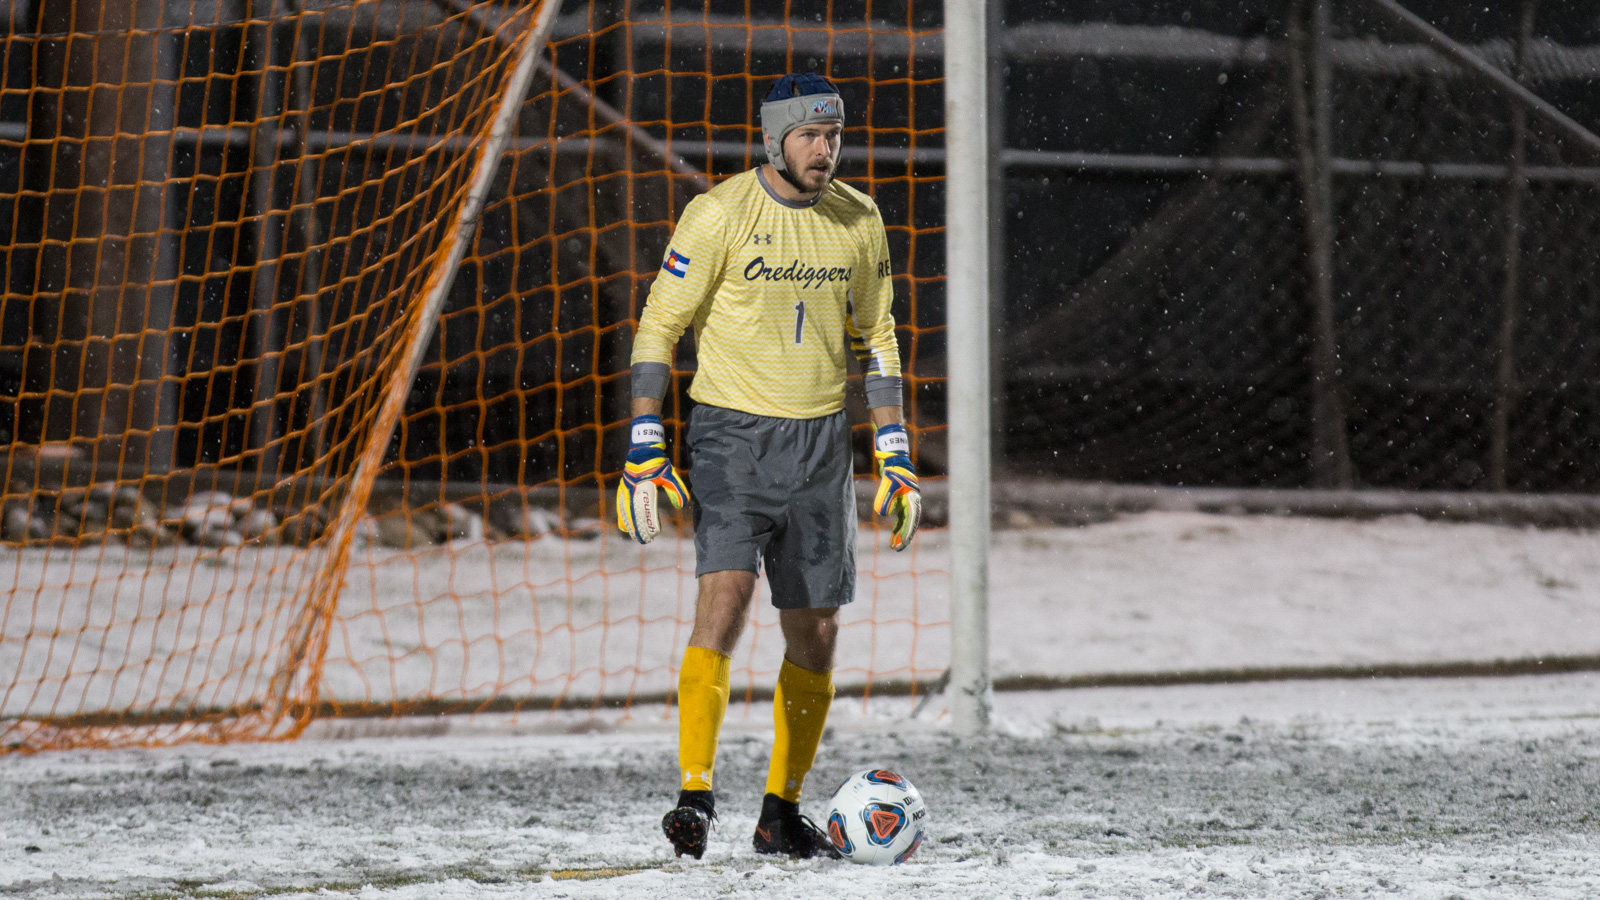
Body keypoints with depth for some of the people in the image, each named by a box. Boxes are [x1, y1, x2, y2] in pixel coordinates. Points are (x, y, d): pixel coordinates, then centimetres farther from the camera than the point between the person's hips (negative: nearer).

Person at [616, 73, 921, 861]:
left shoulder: (858, 221, 5)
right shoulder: (720, 213, -9)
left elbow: (875, 340, 15)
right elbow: (659, 326, -6)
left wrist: (894, 456, 10)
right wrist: (645, 450, -12)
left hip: (820, 440, 5)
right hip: (732, 432, -5)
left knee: (815, 631, 6)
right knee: (726, 591, -22)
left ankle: (781, 813, 17)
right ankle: (694, 794, -23)